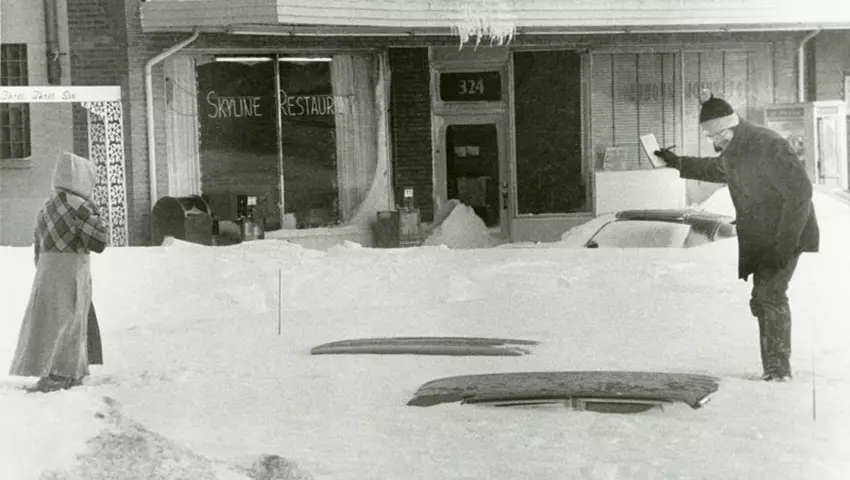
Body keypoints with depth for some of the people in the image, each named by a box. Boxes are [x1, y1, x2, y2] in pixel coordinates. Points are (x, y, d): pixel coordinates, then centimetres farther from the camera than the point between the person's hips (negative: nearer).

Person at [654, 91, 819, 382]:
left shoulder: (767, 146, -24)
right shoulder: (733, 151, 6)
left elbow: (800, 192, -25)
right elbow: (717, 170, 32)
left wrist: (785, 244, -27)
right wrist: (678, 163, 29)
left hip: (785, 236, -9)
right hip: (758, 239, 9)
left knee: (771, 295, -17)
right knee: (763, 298, 9)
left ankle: (779, 369, -14)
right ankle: (773, 369, 16)